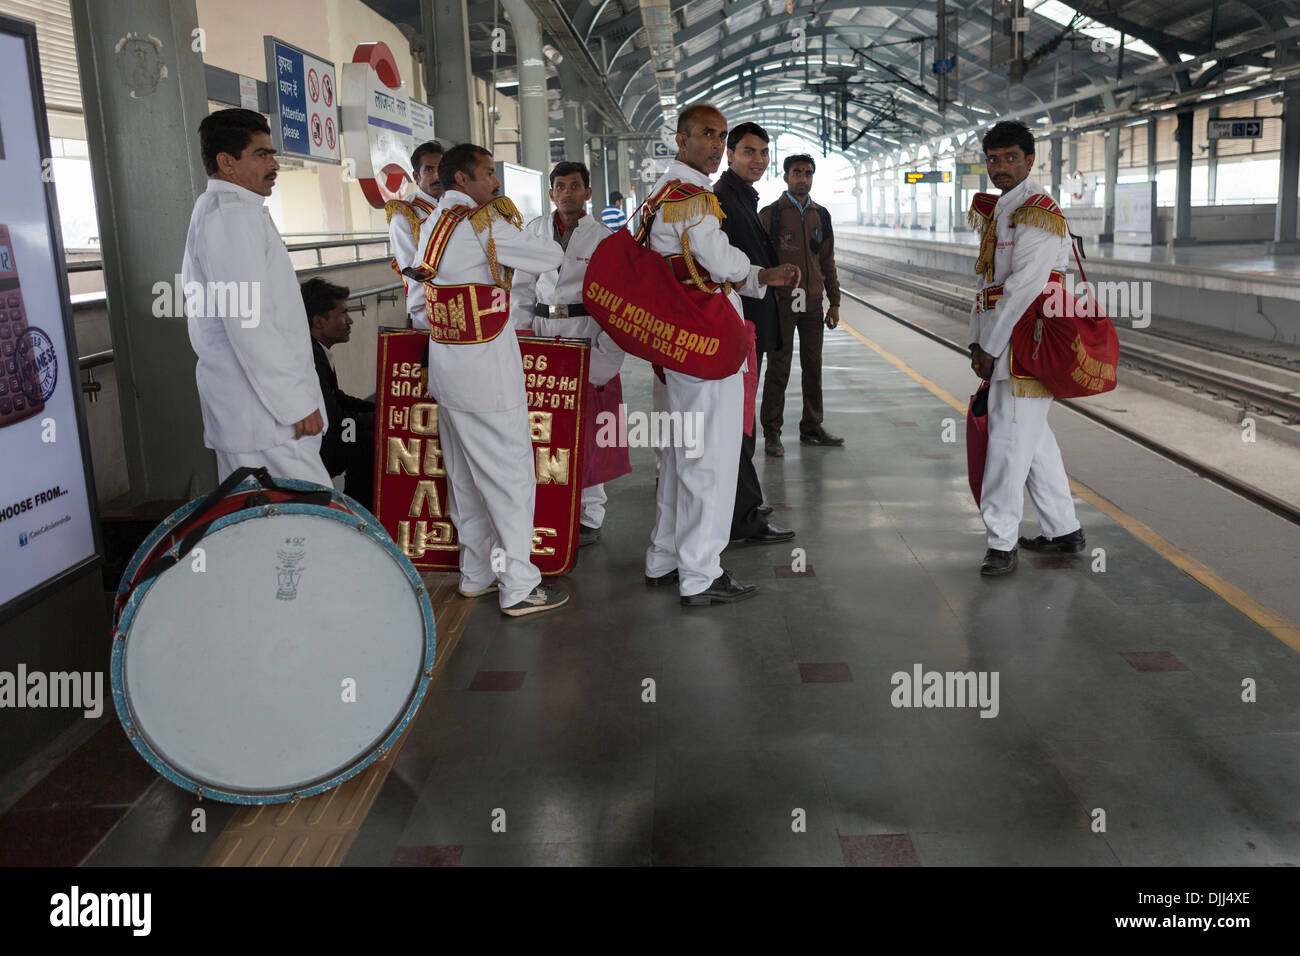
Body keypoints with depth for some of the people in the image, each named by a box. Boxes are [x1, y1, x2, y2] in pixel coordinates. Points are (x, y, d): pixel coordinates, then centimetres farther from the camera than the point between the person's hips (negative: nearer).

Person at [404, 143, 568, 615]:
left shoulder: (430, 226, 11)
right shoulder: (484, 224, -13)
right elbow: (551, 256, -9)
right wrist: (514, 226, 10)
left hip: (444, 368, 9)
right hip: (486, 371, -9)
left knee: (465, 476, 16)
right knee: (510, 474, -1)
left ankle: (476, 572, 27)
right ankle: (519, 586, 3)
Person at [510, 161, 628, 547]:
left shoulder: (603, 238, 0)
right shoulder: (535, 230, 10)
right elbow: (522, 289, 12)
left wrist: (605, 354, -13)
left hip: (587, 337, -3)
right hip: (543, 336, 3)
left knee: (587, 428, -2)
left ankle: (588, 518, 7)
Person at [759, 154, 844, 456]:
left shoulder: (820, 215, 12)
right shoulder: (770, 214, -3)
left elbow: (828, 261, 16)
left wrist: (834, 302, 12)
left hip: (813, 303, 5)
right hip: (782, 303, -5)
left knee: (813, 367, 10)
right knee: (778, 369, -1)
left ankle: (811, 428, 21)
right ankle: (772, 431, 6)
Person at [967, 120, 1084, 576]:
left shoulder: (1039, 213, -12)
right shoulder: (997, 211, 18)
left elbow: (1024, 288, -19)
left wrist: (991, 349, -15)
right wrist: (977, 343, 7)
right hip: (1001, 346, 10)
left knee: (1010, 439, -8)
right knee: (1033, 437, 15)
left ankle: (1002, 542, -1)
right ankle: (1063, 529, 26)